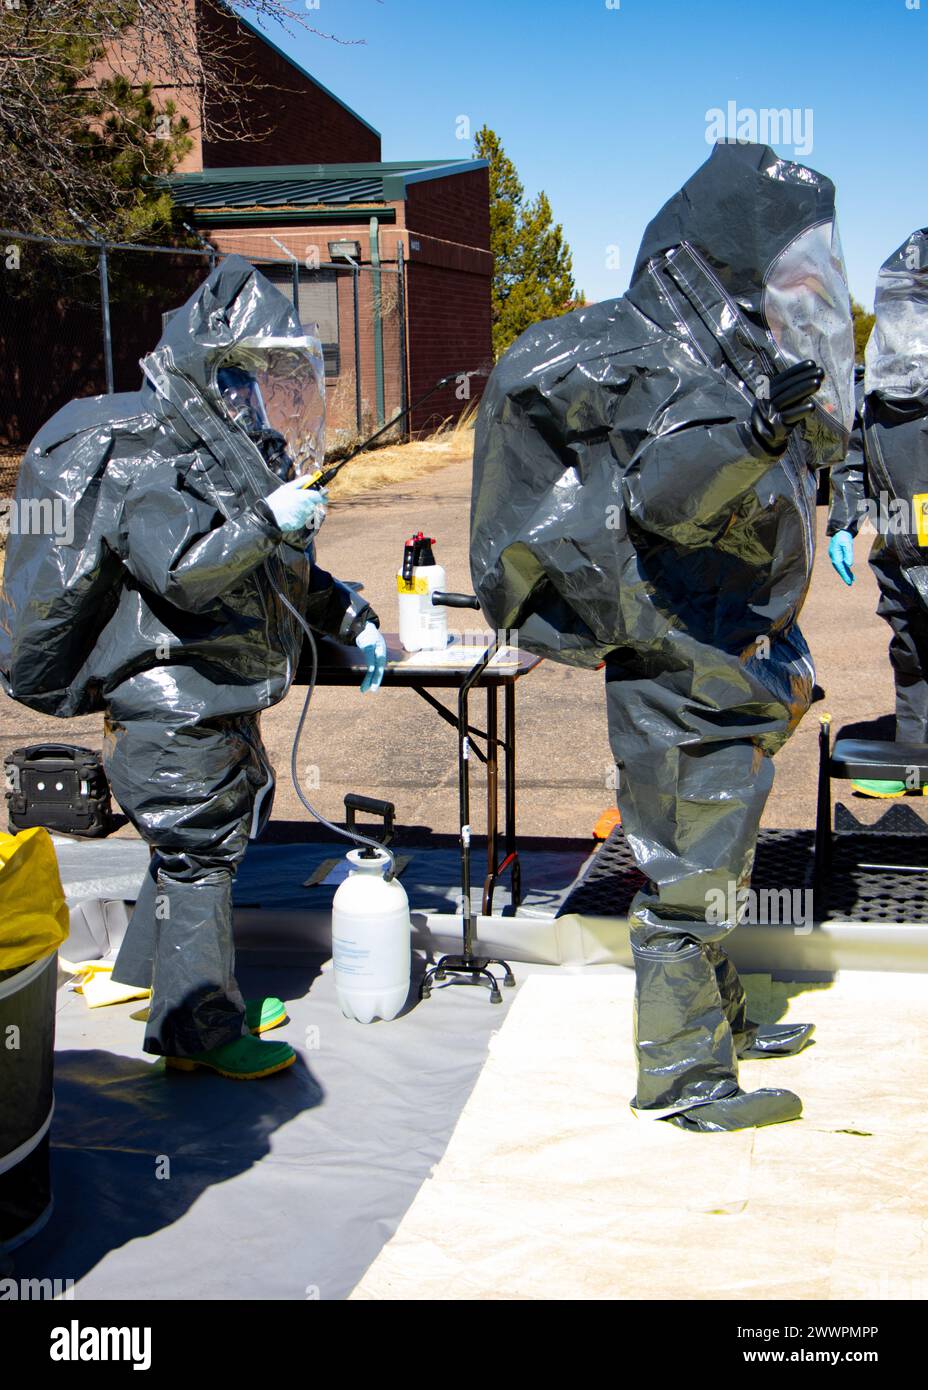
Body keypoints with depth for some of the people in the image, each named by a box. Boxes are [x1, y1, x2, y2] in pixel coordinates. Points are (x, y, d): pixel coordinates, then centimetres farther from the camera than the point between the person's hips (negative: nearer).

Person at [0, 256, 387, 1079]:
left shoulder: (240, 453, 15)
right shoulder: (147, 456, -16)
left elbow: (285, 572, 25)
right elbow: (181, 566, -31)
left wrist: (352, 620, 16)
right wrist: (269, 521, -25)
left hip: (222, 699, 10)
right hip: (173, 708, -10)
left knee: (207, 843, 17)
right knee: (197, 855, -2)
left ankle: (166, 982, 33)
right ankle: (201, 1029, 9)